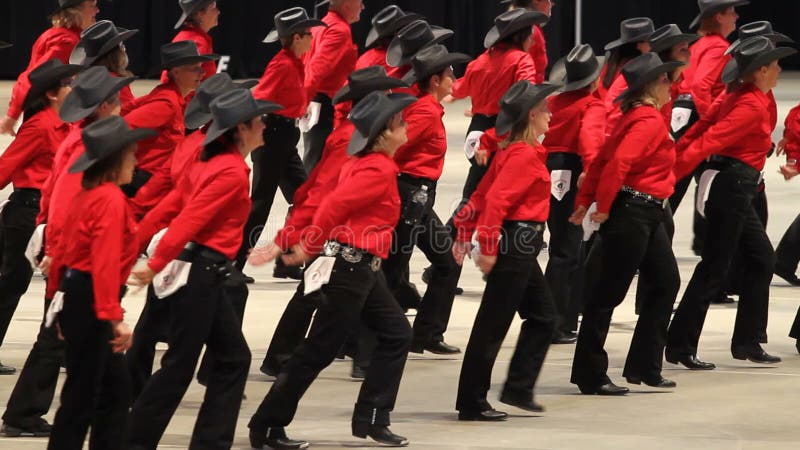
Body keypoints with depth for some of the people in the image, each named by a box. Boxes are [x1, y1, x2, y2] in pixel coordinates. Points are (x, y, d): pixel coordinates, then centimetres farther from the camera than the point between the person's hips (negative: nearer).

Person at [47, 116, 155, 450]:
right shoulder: (112, 200, -17)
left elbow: (62, 252, 16)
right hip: (91, 304, -9)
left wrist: (61, 296, 25)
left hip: (74, 295, 9)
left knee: (115, 387, 15)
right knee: (81, 396, -3)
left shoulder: (86, 196, 10)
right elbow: (106, 262, -25)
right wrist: (114, 318, -28)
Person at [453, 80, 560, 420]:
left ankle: (518, 389, 18)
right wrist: (488, 247, -25)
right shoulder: (525, 156, -17)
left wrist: (465, 234, 16)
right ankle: (472, 404, 1)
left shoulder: (510, 152, 12)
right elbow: (495, 199, -25)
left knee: (543, 316, 16)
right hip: (517, 242, -10)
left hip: (520, 248, 10)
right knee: (493, 324, -4)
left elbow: (483, 193, 15)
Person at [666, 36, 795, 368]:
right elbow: (712, 138, -24)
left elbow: (704, 127, 10)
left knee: (762, 259, 15)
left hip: (734, 190, 10)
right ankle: (680, 346, -3)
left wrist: (674, 160, 7)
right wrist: (675, 172, -28)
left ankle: (747, 341, 19)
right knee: (714, 269, -6)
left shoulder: (738, 97, 12)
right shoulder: (753, 106, -18)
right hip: (734, 187, -10)